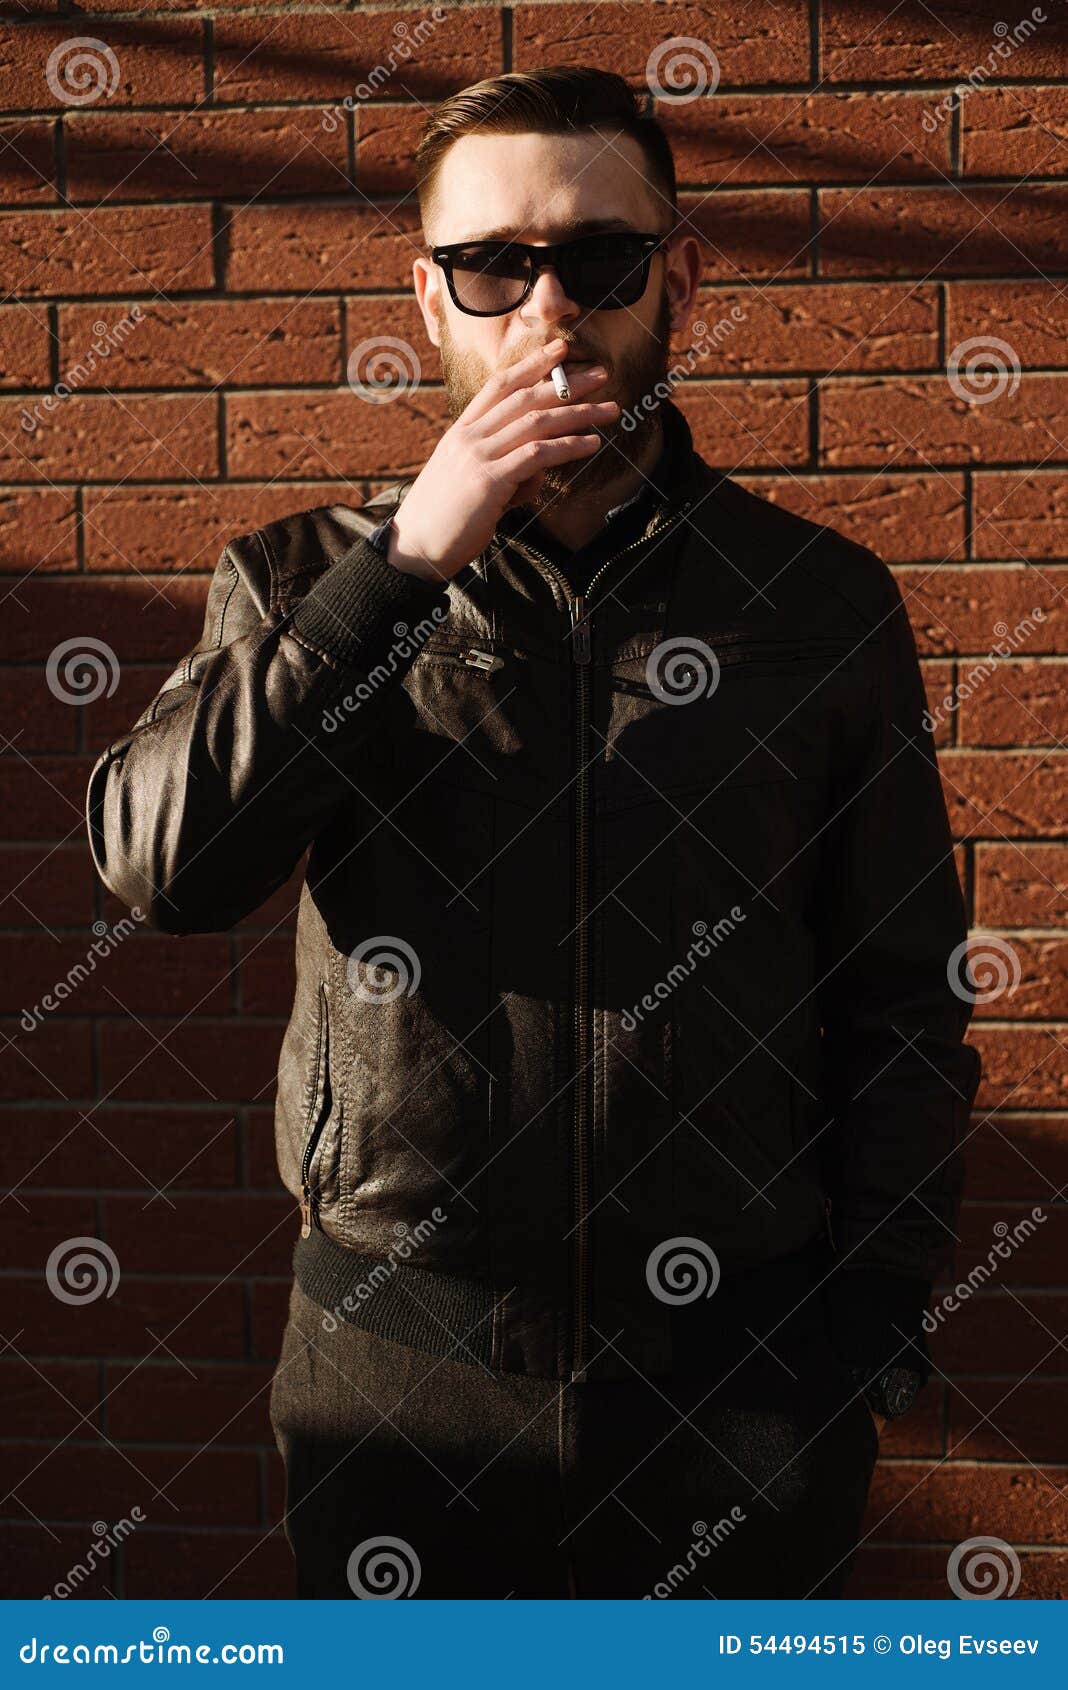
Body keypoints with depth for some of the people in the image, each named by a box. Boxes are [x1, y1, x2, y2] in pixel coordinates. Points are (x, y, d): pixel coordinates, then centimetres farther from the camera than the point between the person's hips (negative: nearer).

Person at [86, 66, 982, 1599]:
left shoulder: (820, 598, 2)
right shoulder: (305, 579, 3)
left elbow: (903, 1002, 4)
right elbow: (156, 861, -13)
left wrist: (871, 1342, 0)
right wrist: (410, 561, -17)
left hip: (739, 1373, 0)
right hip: (398, 1372, 0)